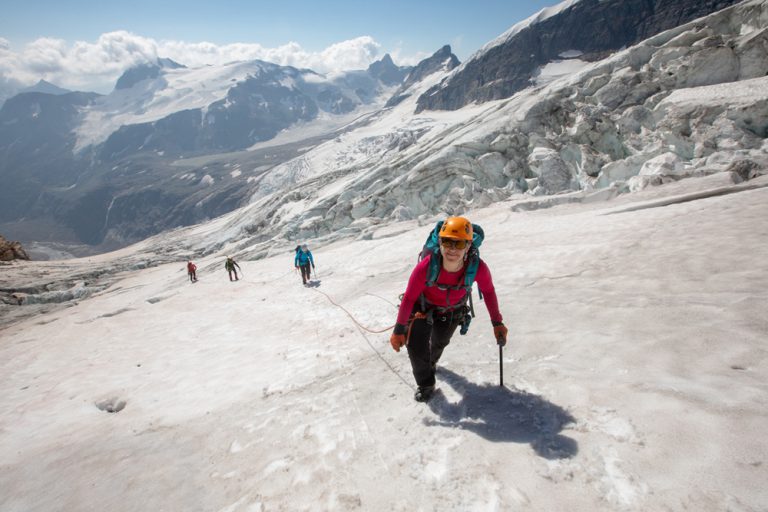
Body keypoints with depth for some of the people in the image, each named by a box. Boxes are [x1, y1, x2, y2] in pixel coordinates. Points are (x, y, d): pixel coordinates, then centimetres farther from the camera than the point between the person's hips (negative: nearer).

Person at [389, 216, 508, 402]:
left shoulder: (478, 268, -37)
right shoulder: (426, 266, -41)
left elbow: (488, 292, -14)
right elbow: (409, 298, -26)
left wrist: (497, 323, -4)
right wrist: (399, 330, -18)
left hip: (452, 312, 2)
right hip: (423, 307, -2)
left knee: (440, 343, 26)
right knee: (416, 346, -7)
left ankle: (431, 362, 64)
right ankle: (425, 384, 25)